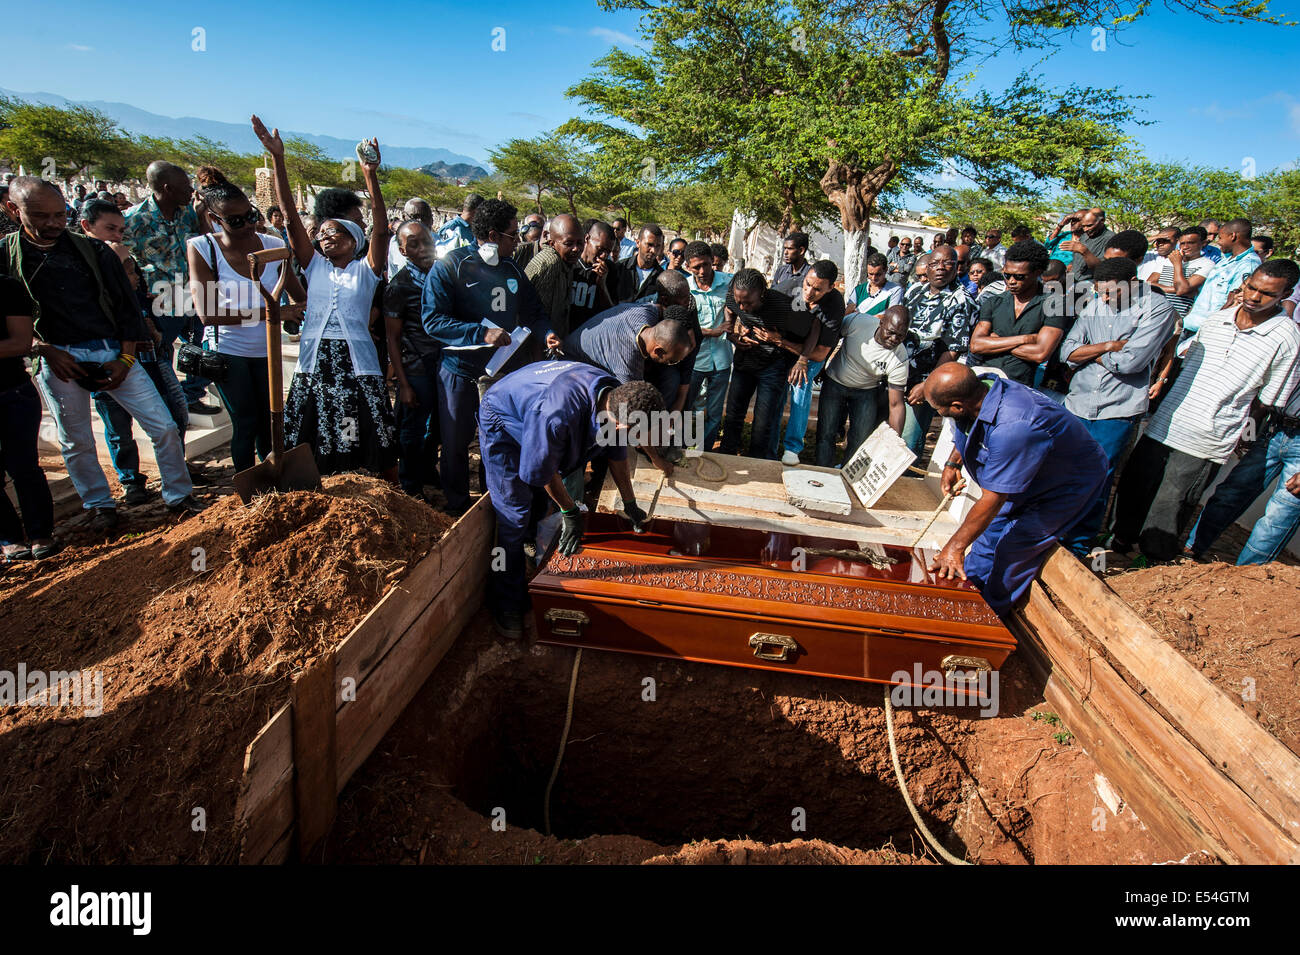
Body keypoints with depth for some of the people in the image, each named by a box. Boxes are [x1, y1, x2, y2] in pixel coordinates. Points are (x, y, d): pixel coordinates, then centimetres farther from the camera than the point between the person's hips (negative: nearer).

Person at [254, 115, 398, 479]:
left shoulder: (366, 269, 7)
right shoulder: (314, 266, 14)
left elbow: (381, 229, -8)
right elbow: (291, 217, 6)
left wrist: (371, 177, -20)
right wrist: (278, 159, -1)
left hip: (357, 363, -3)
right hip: (314, 364, 3)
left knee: (373, 445, -1)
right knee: (314, 445, 5)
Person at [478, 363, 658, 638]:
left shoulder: (615, 398, -20)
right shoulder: (561, 413, -45)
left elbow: (617, 452, 0)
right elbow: (541, 470, -27)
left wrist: (629, 503, 8)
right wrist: (570, 512, -13)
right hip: (502, 425, -8)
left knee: (540, 506, 11)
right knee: (515, 517, -10)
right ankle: (507, 607, 5)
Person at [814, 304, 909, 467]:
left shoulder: (900, 359, -24)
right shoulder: (858, 321, -27)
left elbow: (896, 404, -20)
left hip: (866, 392, 0)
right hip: (835, 382, 0)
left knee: (861, 440, -3)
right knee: (826, 434, -7)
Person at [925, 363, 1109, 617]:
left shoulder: (1012, 428, -44)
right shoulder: (982, 385, -18)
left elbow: (992, 499, -36)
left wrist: (955, 546, -28)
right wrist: (952, 463, 7)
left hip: (1068, 485, -8)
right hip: (1026, 477, 9)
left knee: (1012, 551, -8)